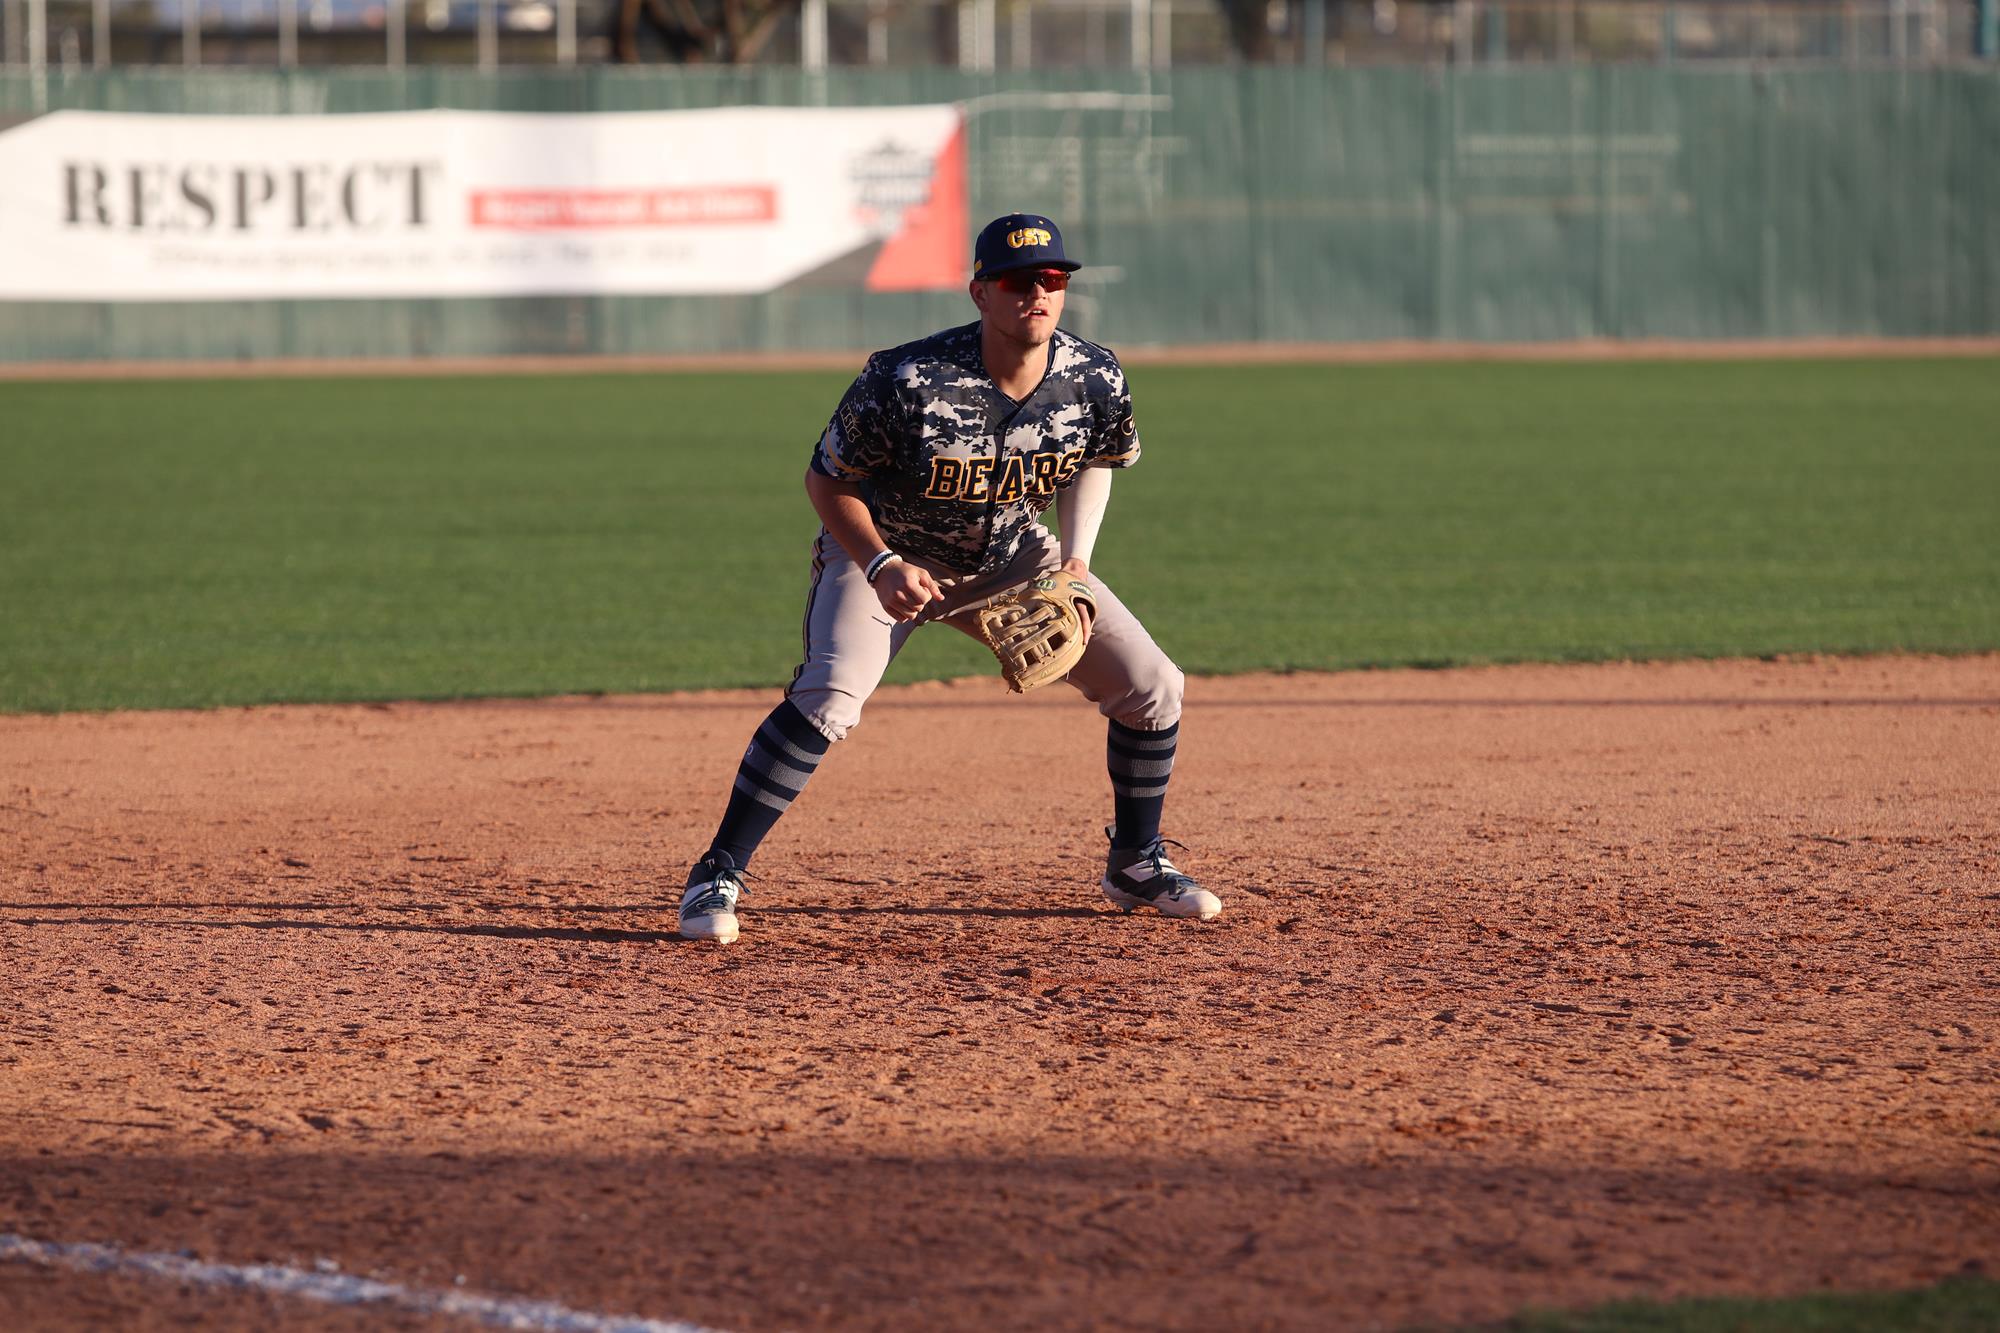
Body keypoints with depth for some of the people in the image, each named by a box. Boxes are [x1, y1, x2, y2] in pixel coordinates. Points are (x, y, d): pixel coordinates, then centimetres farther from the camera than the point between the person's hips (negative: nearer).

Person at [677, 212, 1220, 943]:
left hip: (1008, 560, 5)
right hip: (882, 552, -5)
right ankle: (715, 878, -18)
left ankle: (1136, 863, 23)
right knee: (829, 693, -29)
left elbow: (1096, 461, 6)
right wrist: (882, 568, -31)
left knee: (1151, 687, -1)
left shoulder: (1096, 380, -17)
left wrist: (1077, 559, -9)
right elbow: (827, 478, -18)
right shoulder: (906, 382, -31)